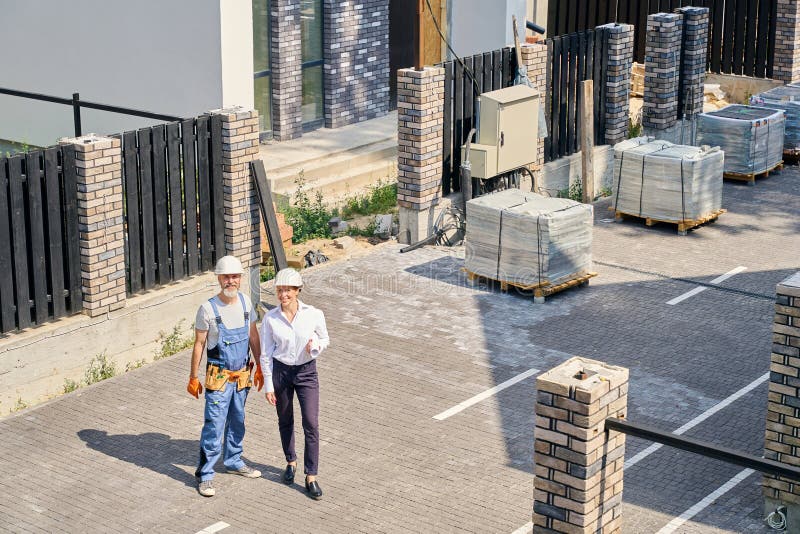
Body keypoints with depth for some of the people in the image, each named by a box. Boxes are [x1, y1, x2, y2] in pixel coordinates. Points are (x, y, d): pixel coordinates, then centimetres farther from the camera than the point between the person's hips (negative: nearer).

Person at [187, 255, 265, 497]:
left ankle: (233, 461, 36)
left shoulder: (245, 303, 1)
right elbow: (199, 344, -8)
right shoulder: (208, 309, -14)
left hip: (242, 375, 5)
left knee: (237, 421, 18)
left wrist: (260, 367, 14)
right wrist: (193, 378, -5)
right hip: (219, 377, -5)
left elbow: (253, 336, 12)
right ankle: (205, 475, 2)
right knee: (214, 425, -6)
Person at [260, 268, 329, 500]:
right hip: (280, 371, 1)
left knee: (311, 424, -7)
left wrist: (316, 345, -18)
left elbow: (325, 339, 5)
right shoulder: (270, 319, -9)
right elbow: (266, 354, -2)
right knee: (285, 422, 15)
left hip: (307, 372, -1)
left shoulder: (314, 315, -11)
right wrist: (269, 386, -2)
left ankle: (311, 476, 2)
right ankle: (291, 461, 39)